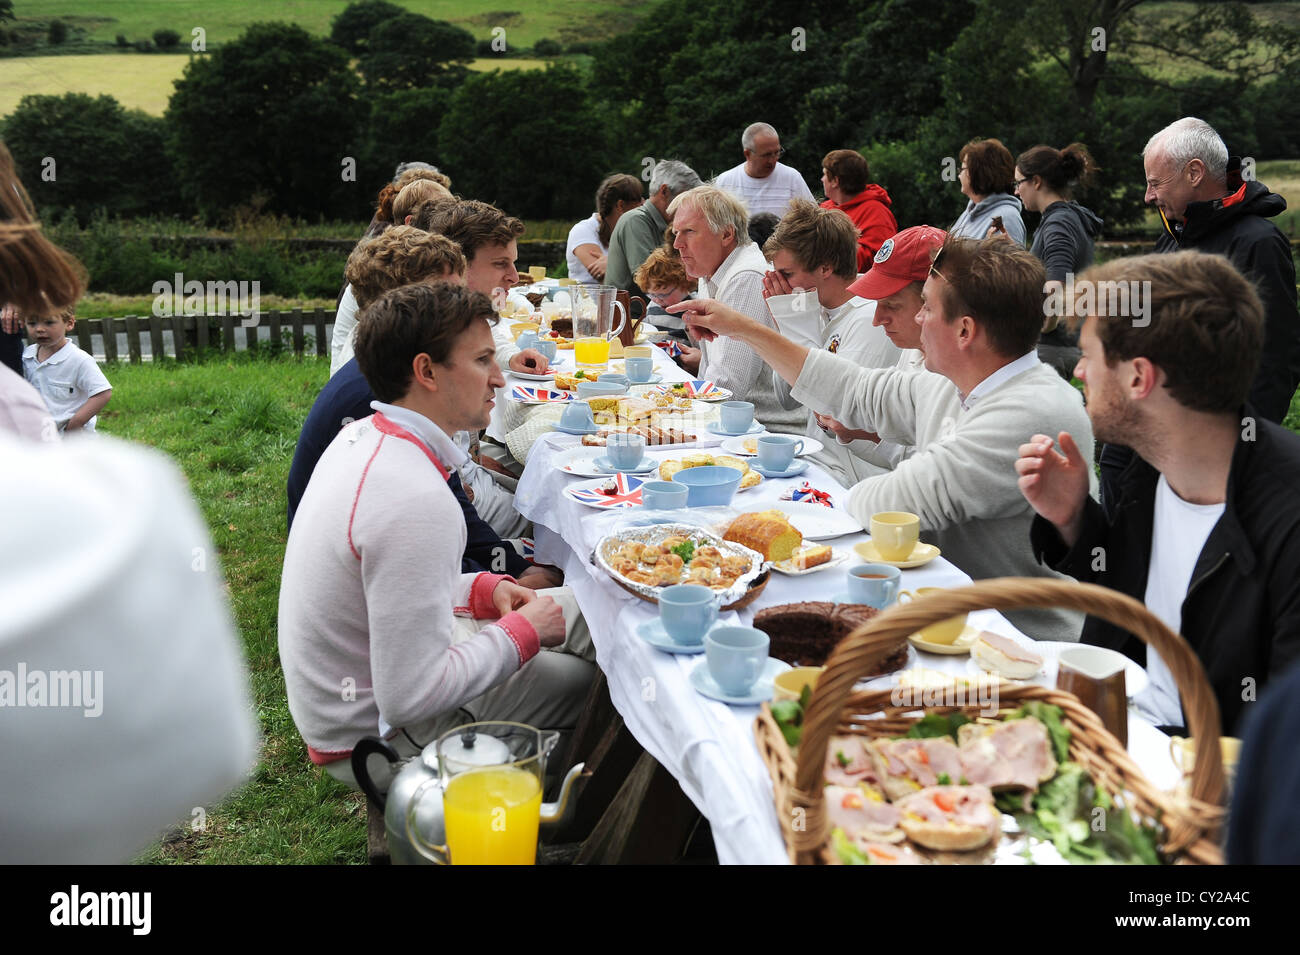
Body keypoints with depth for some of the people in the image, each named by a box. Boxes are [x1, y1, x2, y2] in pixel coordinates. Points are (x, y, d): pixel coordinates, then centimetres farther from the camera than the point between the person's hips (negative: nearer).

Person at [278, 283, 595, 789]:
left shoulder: (360, 436, 0)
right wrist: (523, 632, -17)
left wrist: (482, 589, 2)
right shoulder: (417, 501, -32)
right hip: (375, 737, -9)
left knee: (580, 610, 12)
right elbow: (407, 698, -31)